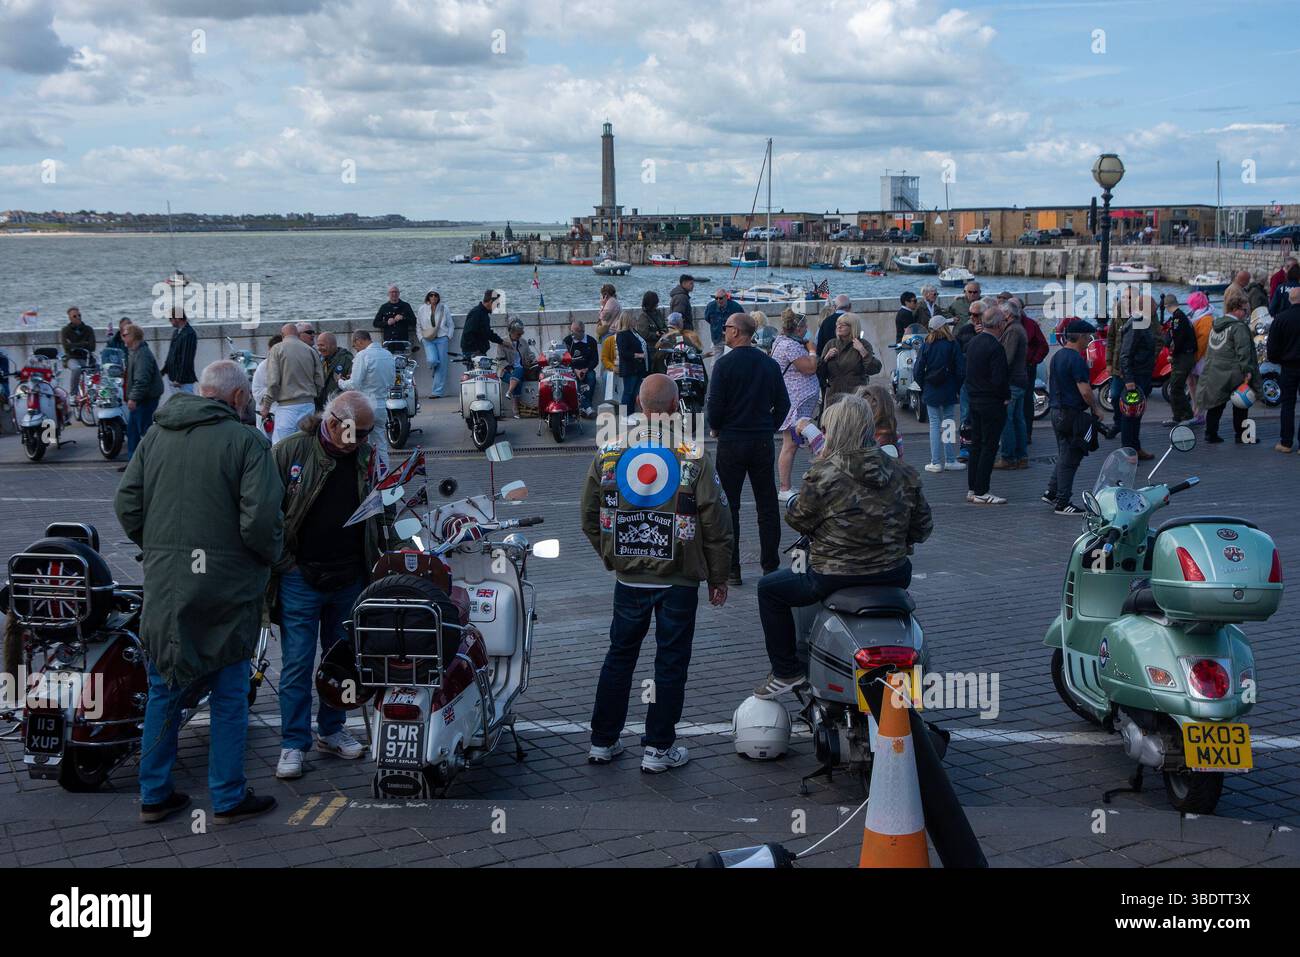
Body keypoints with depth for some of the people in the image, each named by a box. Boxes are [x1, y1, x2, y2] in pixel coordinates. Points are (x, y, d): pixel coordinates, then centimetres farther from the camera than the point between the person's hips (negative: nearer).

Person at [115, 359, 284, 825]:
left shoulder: (156, 435, 5)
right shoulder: (246, 441, -11)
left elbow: (126, 504, 6)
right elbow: (260, 520, -18)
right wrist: (270, 555, 1)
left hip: (162, 585, 5)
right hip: (225, 589, -4)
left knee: (163, 692, 16)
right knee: (228, 696, 9)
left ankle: (154, 795, 24)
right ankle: (228, 798, 17)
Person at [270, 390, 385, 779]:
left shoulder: (366, 459, 5)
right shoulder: (290, 452, -7)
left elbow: (379, 514, 17)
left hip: (350, 581, 4)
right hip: (300, 578, -4)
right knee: (297, 664, -1)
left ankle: (331, 729, 29)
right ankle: (293, 743, 7)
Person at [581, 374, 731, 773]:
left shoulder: (609, 452, -3)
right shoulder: (694, 456, -13)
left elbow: (589, 518, 6)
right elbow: (714, 523, -9)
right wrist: (718, 577, 2)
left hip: (628, 578, 3)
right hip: (679, 580, -3)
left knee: (619, 655, 16)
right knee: (671, 662, 8)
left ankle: (603, 741, 23)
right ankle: (658, 748, 13)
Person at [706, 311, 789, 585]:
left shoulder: (724, 364, -11)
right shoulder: (770, 364, 3)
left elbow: (714, 405, -13)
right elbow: (783, 404, 6)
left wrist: (716, 428, 5)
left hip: (731, 442, -4)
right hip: (763, 442, 4)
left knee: (728, 506, 4)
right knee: (767, 506, 10)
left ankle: (731, 569, 4)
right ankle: (770, 566, 13)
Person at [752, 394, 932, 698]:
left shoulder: (822, 474, -16)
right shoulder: (904, 473, -1)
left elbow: (797, 519, -6)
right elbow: (922, 526, 6)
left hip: (832, 579, -4)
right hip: (892, 576, 5)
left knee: (769, 589, 18)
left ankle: (786, 672, 17)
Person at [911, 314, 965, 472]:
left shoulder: (926, 345, -3)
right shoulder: (953, 345, -7)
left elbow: (917, 371, -4)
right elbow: (961, 370, -7)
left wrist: (924, 387, 10)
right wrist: (959, 388, 6)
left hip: (931, 392, 1)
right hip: (949, 391, -1)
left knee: (935, 424, 5)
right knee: (950, 422, 7)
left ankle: (936, 462, 4)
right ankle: (950, 461, 8)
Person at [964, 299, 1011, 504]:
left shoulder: (973, 343, 7)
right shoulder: (995, 347, -19)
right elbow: (999, 380, -22)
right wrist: (1007, 396, -7)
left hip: (974, 400, 9)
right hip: (992, 403, -8)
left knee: (976, 444, 14)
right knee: (989, 446, -3)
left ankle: (972, 488, 19)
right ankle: (981, 492, -1)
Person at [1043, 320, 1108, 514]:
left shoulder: (1058, 355, 11)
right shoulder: (1076, 360, -18)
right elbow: (1085, 391, -22)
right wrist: (1096, 409, -7)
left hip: (1057, 411, 9)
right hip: (1072, 414, -9)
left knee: (1065, 454, 20)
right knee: (1070, 458, -3)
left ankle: (1051, 492, 22)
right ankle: (1062, 502, 0)